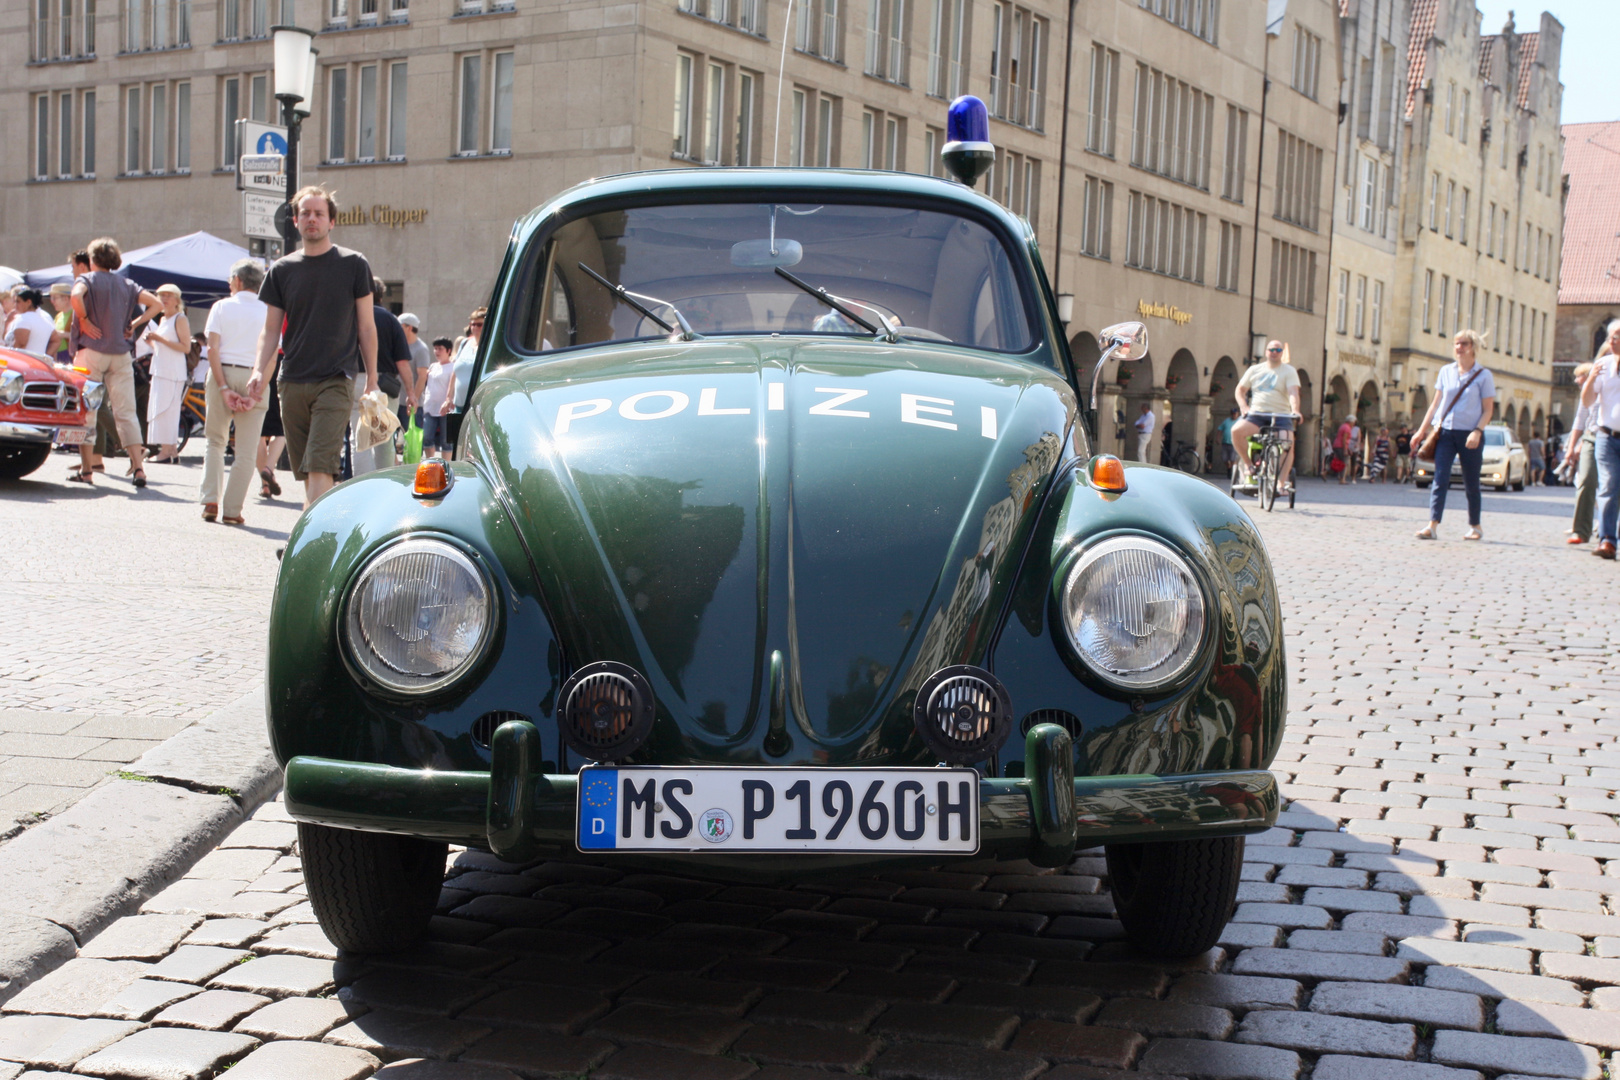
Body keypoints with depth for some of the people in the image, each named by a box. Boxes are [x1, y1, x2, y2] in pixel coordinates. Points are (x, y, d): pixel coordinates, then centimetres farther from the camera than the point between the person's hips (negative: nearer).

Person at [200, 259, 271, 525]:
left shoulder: (222, 306, 3)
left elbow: (212, 348, -7)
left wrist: (223, 388, -10)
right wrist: (255, 393, -7)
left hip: (223, 373, 0)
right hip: (254, 379, 0)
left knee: (215, 442, 15)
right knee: (246, 450, 3)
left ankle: (210, 501, 4)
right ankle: (232, 510, 1)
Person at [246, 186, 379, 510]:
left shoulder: (353, 265, 2)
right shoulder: (282, 270, 10)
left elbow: (366, 327, 5)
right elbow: (271, 329, 12)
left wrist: (372, 380, 2)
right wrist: (259, 370, -5)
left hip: (335, 382, -4)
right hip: (293, 384, 4)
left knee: (320, 468, -15)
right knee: (305, 473, 7)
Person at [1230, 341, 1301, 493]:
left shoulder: (1289, 371, 6)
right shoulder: (1255, 370, 14)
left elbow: (1293, 393, -9)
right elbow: (1240, 390, 16)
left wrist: (1295, 410, -28)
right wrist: (1244, 407, -4)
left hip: (1281, 416, -2)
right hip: (1256, 414, 2)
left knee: (1288, 443, -27)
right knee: (1236, 430, -26)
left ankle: (1282, 481, -23)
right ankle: (1248, 464, -8)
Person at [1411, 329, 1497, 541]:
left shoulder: (1483, 375, -1)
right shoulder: (1446, 372, 10)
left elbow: (1487, 410, -3)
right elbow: (1436, 403, 14)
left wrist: (1477, 431, -18)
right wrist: (1422, 430, 10)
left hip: (1469, 435, -2)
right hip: (1445, 431, 3)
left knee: (1471, 484, 7)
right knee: (1440, 479, -10)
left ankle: (1475, 526, 22)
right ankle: (1433, 525, -17)